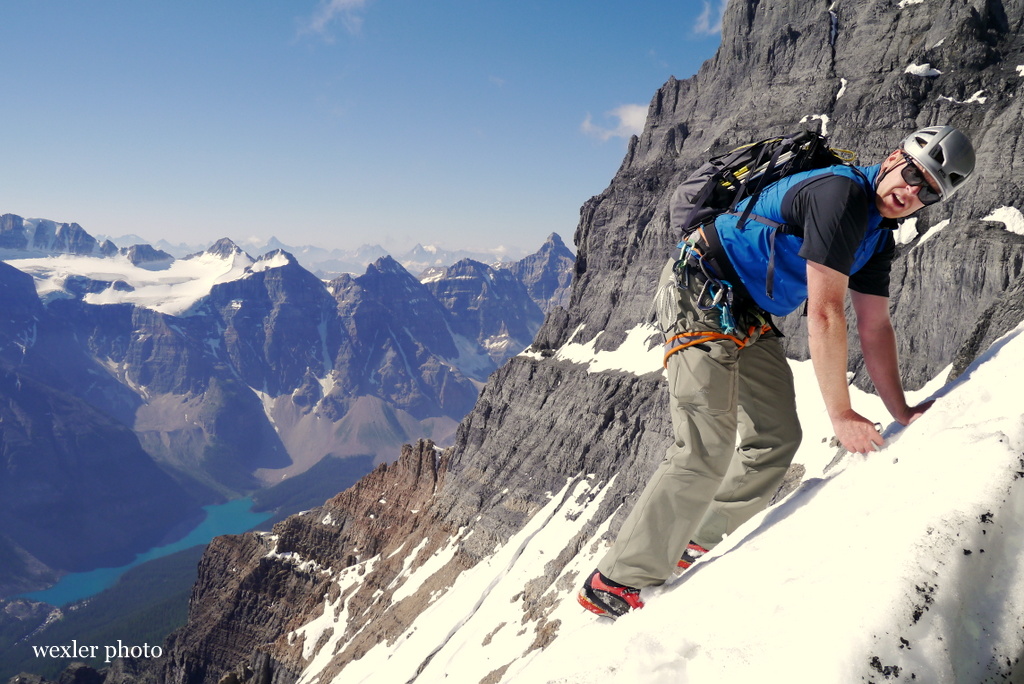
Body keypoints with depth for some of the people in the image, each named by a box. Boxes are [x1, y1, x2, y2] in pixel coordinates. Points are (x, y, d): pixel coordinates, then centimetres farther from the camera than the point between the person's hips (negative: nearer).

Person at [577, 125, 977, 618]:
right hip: (702, 298, -10)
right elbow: (824, 314, -24)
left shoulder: (878, 236, 11)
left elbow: (875, 328, 12)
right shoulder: (841, 191, -20)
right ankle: (616, 582, -6)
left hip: (750, 318, 10)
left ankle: (700, 546, 25)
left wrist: (903, 412, 7)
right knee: (706, 452, -15)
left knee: (778, 437, 11)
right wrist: (841, 414, -19)